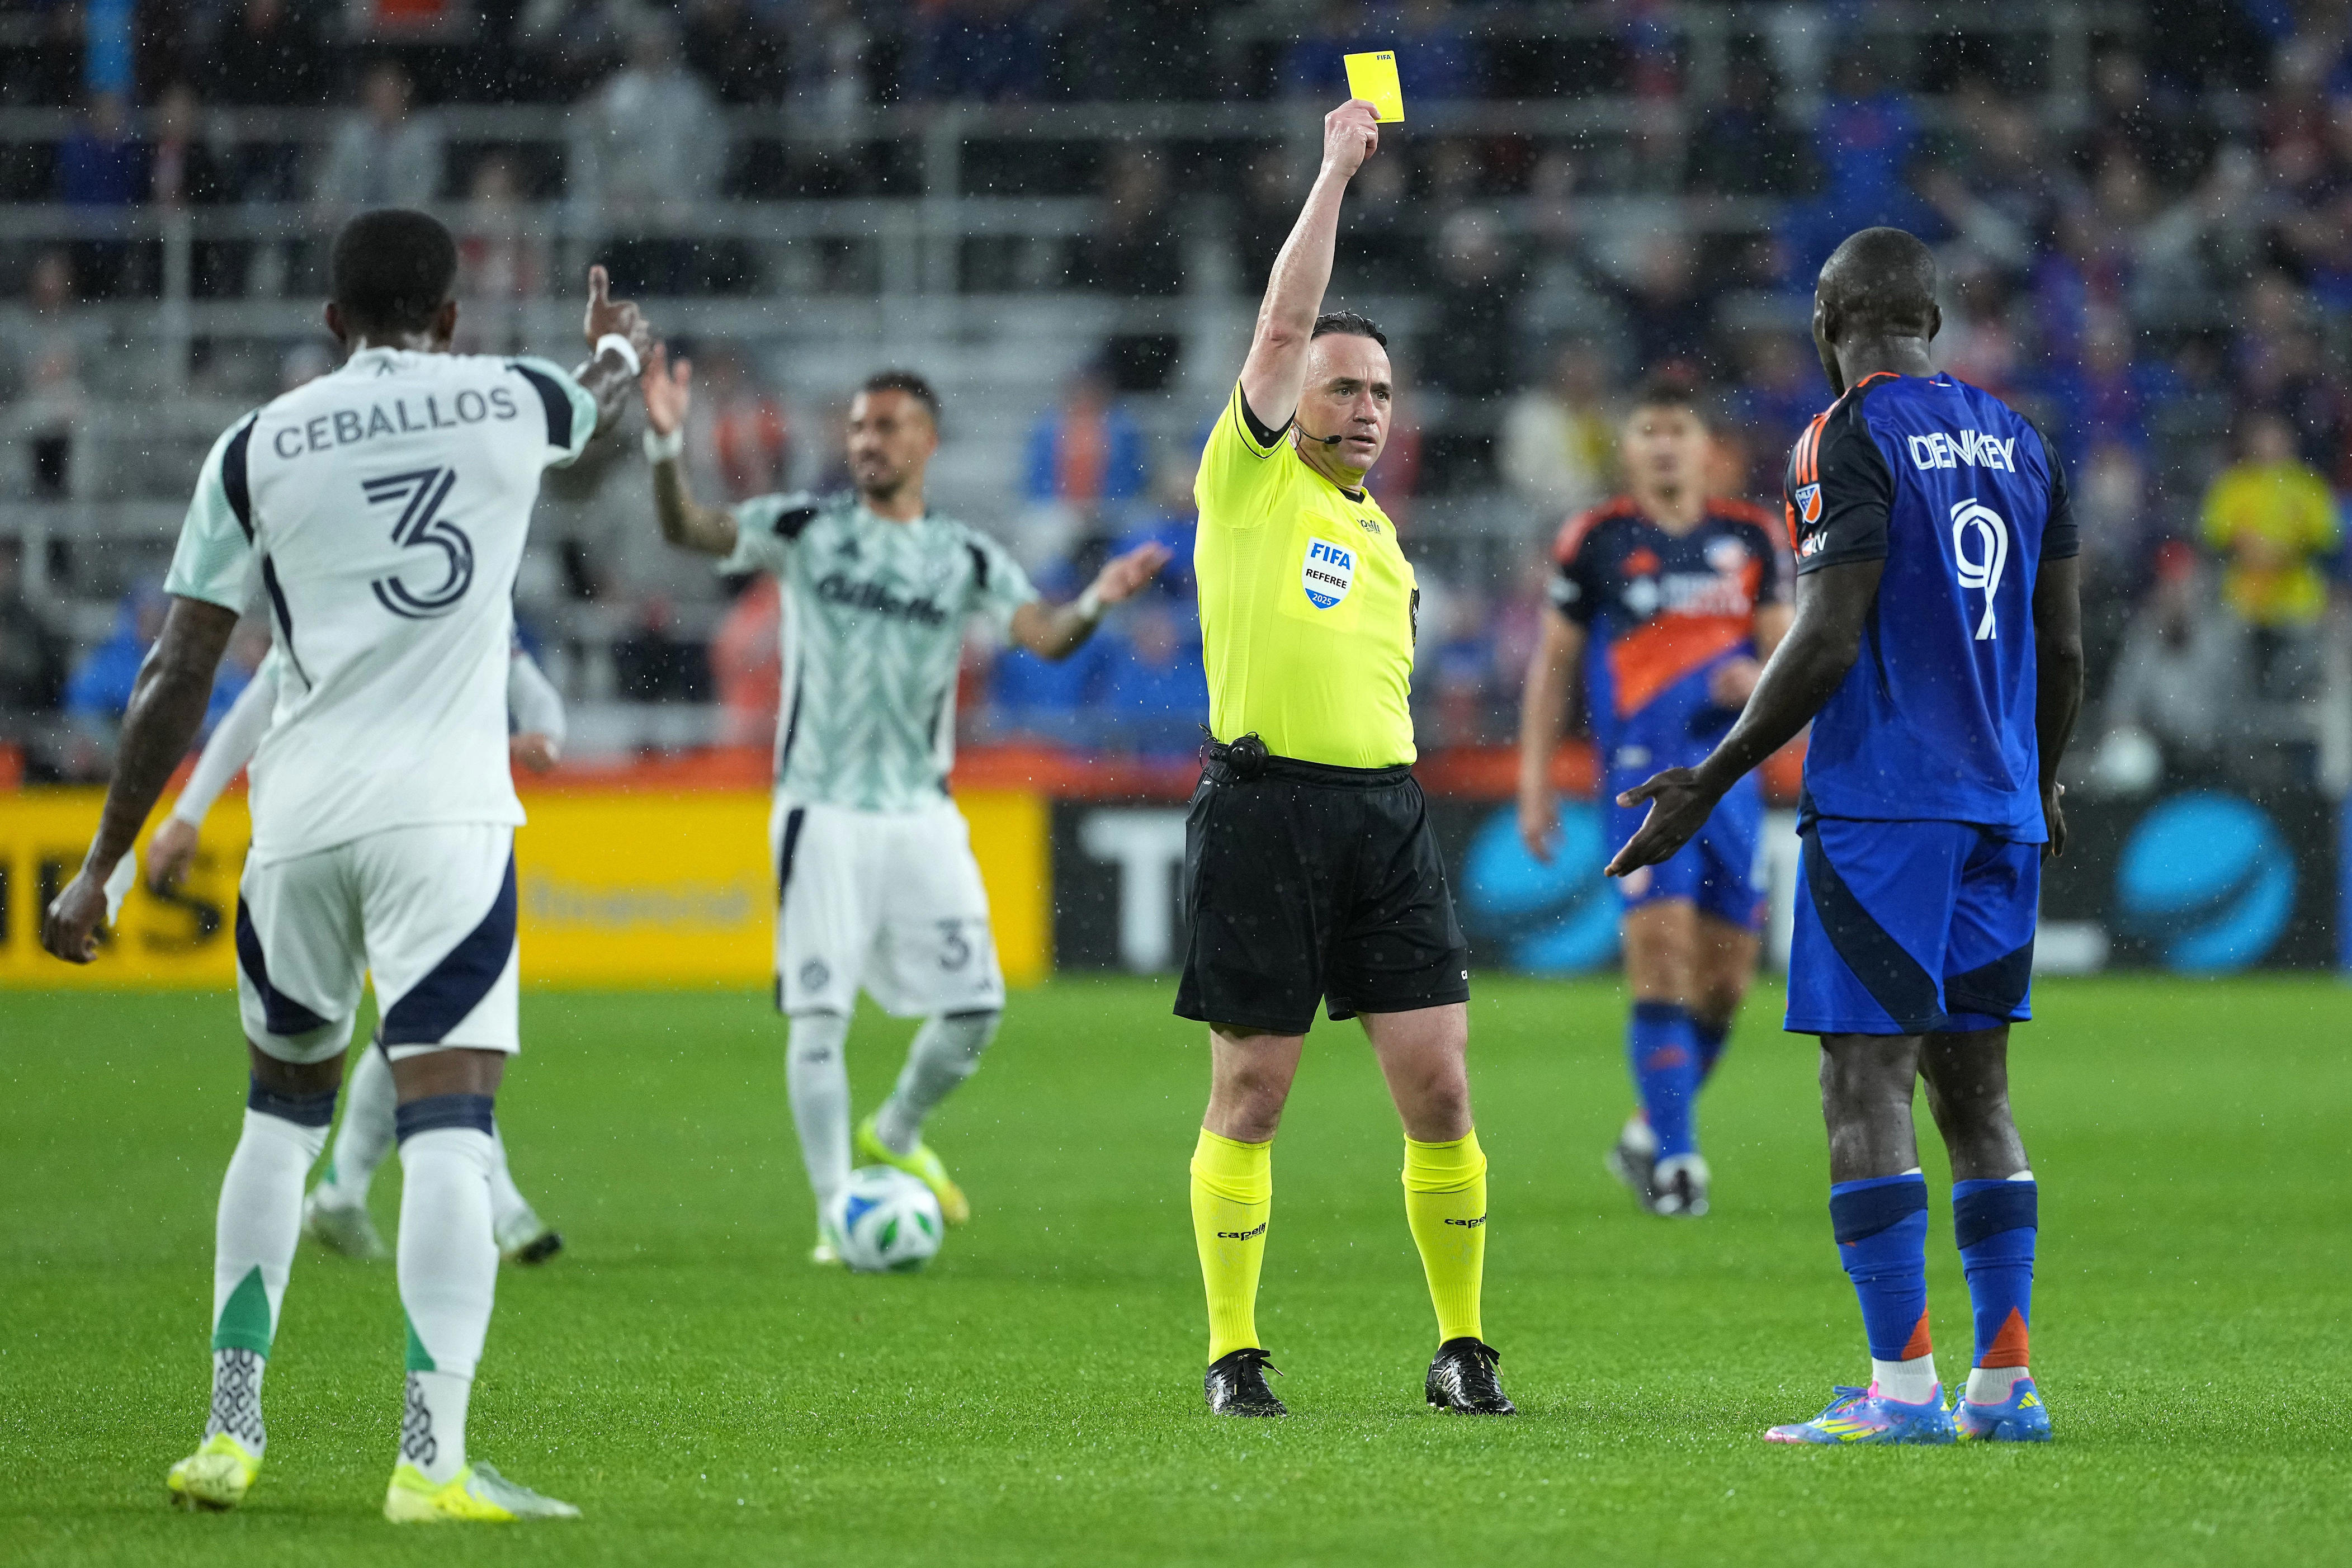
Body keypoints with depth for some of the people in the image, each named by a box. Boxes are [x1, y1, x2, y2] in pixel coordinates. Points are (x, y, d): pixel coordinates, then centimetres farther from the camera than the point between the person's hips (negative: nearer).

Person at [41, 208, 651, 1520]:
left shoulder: (256, 448, 7)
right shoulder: (513, 401, 8)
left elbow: (179, 679, 5)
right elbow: (604, 403, 35)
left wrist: (103, 866, 12)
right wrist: (620, 343, 60)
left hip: (300, 817, 3)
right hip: (447, 814, -2)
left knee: (285, 1105, 21)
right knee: (450, 1123, -9)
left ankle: (231, 1432, 20)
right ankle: (433, 1458, -22)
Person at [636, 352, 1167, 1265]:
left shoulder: (965, 558, 6)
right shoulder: (804, 529, 2)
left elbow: (1045, 637, -6)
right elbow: (687, 530, -8)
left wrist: (1094, 605, -28)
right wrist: (665, 446, -26)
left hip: (922, 813, 2)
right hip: (823, 811, -2)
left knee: (973, 1008, 0)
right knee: (819, 1014, -8)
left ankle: (896, 1137, 28)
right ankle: (835, 1214, 1)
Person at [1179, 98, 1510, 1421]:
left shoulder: (1383, 540, 21)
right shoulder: (1249, 478, 5)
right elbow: (1285, 321, -5)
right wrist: (1337, 167, -3)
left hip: (1383, 805, 5)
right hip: (1263, 804, -5)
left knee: (1438, 1084, -2)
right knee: (1251, 1093, -1)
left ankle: (1463, 1348, 7)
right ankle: (1236, 1352, 8)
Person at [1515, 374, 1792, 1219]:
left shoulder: (1750, 538, 9)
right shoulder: (1595, 540, 2)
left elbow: (1786, 650, 14)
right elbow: (1553, 663, 8)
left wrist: (1761, 680, -10)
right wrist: (1534, 778, 4)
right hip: (1642, 767, -3)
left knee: (1724, 977, 4)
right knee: (1660, 951, -15)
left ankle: (1650, 1133, 23)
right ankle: (1673, 1156, -12)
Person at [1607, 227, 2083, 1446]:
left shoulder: (1849, 440, -8)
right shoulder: (2018, 440, 14)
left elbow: (1828, 640, -15)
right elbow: (2063, 646, 17)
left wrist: (1713, 781, -8)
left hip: (1879, 808, -7)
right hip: (2000, 807, 7)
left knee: (1867, 1086, -6)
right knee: (1975, 1089, 10)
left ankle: (1901, 1384, -12)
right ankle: (2006, 1381, 6)